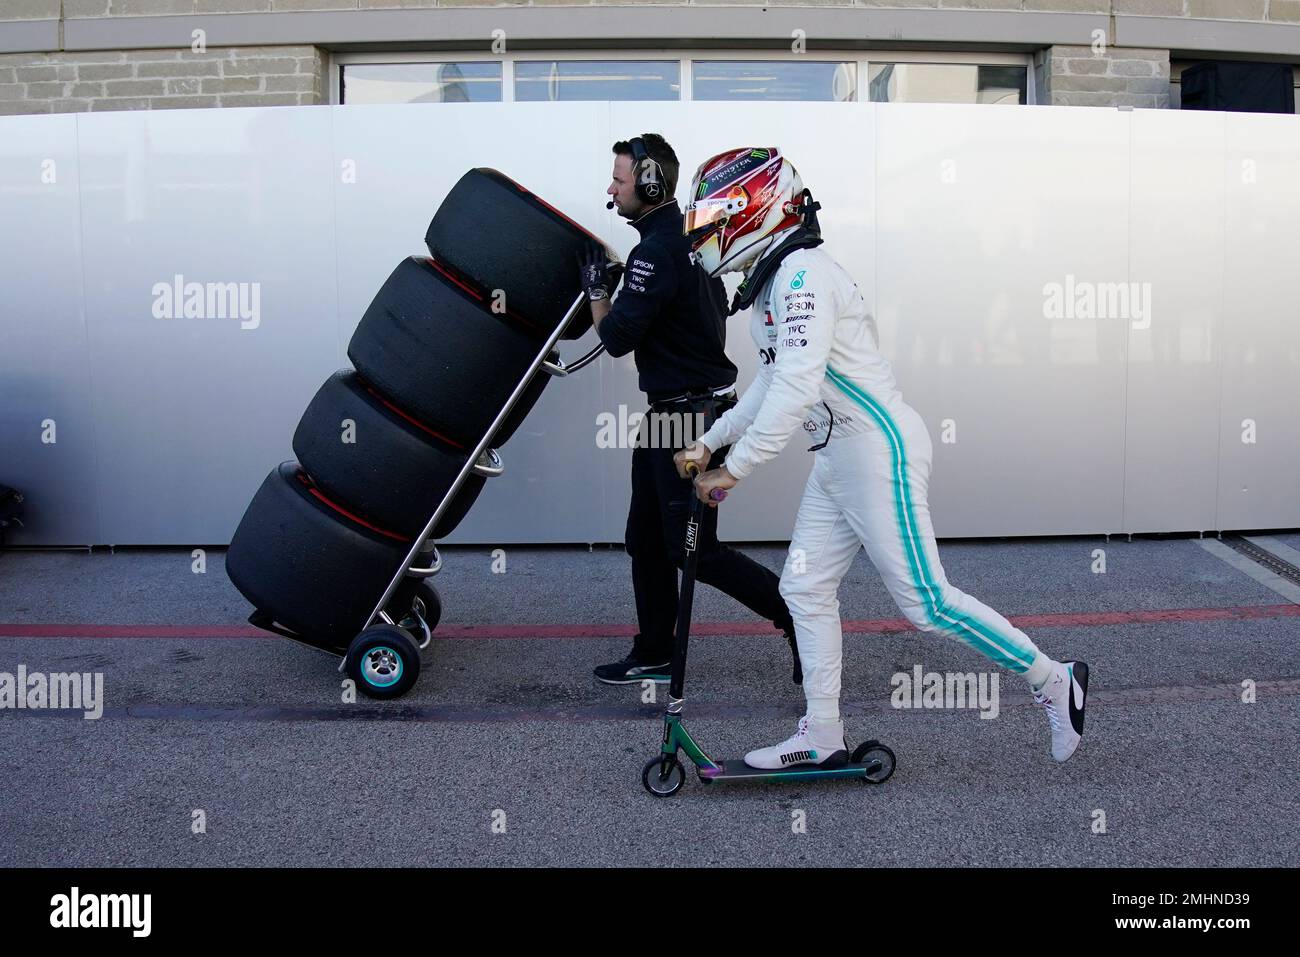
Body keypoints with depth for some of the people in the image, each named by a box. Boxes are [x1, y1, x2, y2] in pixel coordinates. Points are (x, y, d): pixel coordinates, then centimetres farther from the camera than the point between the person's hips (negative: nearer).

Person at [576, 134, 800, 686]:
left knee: (693, 549, -4)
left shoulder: (657, 252, -20)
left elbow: (617, 337, -20)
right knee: (646, 539, 14)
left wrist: (596, 288, -2)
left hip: (691, 419, -10)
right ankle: (655, 656, 24)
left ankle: (798, 615, 7)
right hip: (669, 413, 10)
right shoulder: (688, 237, 11)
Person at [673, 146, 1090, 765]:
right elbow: (771, 384, 22)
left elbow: (798, 387, -29)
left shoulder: (802, 273, -19)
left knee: (925, 602, -4)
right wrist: (707, 444, 17)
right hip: (838, 459, 10)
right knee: (805, 589, 10)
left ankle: (1055, 682, 13)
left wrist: (735, 468, -26)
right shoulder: (771, 283, 14)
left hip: (879, 451, -10)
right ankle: (822, 738, 19)